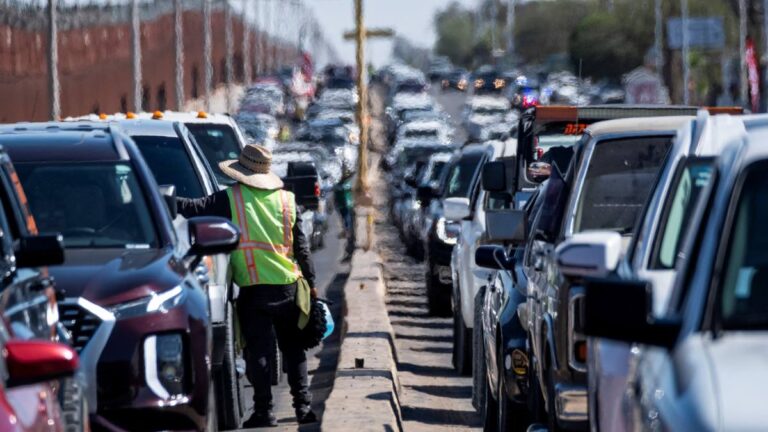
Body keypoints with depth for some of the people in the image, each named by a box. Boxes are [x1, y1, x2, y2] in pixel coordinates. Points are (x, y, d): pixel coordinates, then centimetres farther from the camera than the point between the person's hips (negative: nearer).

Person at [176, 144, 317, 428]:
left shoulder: (231, 199, -6)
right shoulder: (287, 200, 7)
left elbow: (195, 209, -11)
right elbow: (301, 246, 10)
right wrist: (310, 282, 18)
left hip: (253, 290, -4)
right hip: (288, 286, 4)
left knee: (258, 351, 2)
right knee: (293, 349, 13)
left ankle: (264, 412, -1)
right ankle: (304, 407, 11)